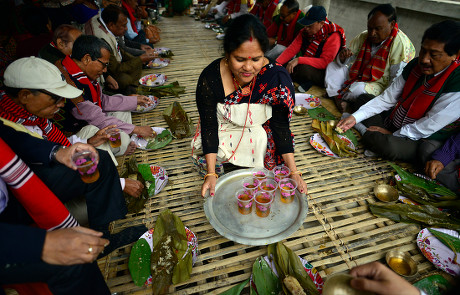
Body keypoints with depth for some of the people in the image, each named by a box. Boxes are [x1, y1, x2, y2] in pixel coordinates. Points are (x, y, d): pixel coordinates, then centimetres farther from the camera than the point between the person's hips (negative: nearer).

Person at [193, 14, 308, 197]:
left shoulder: (277, 77, -22)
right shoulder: (210, 78, -22)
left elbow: (281, 126, -14)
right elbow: (209, 126, -18)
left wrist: (293, 171, -19)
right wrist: (211, 174, -26)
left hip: (260, 132, 1)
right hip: (225, 132, 0)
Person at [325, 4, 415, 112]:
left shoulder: (402, 45, -18)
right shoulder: (363, 37, -1)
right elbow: (343, 64, 4)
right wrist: (342, 58, -20)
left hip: (379, 86, -6)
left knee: (358, 89, -38)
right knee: (332, 66, -4)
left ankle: (336, 95, -5)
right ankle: (338, 100, -22)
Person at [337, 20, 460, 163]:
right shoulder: (415, 65, -3)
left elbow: (429, 126, -23)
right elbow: (387, 98, -3)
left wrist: (392, 135, -18)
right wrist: (355, 117, -14)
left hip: (423, 142, -7)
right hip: (394, 122, 7)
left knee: (388, 145, -38)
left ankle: (366, 134, -8)